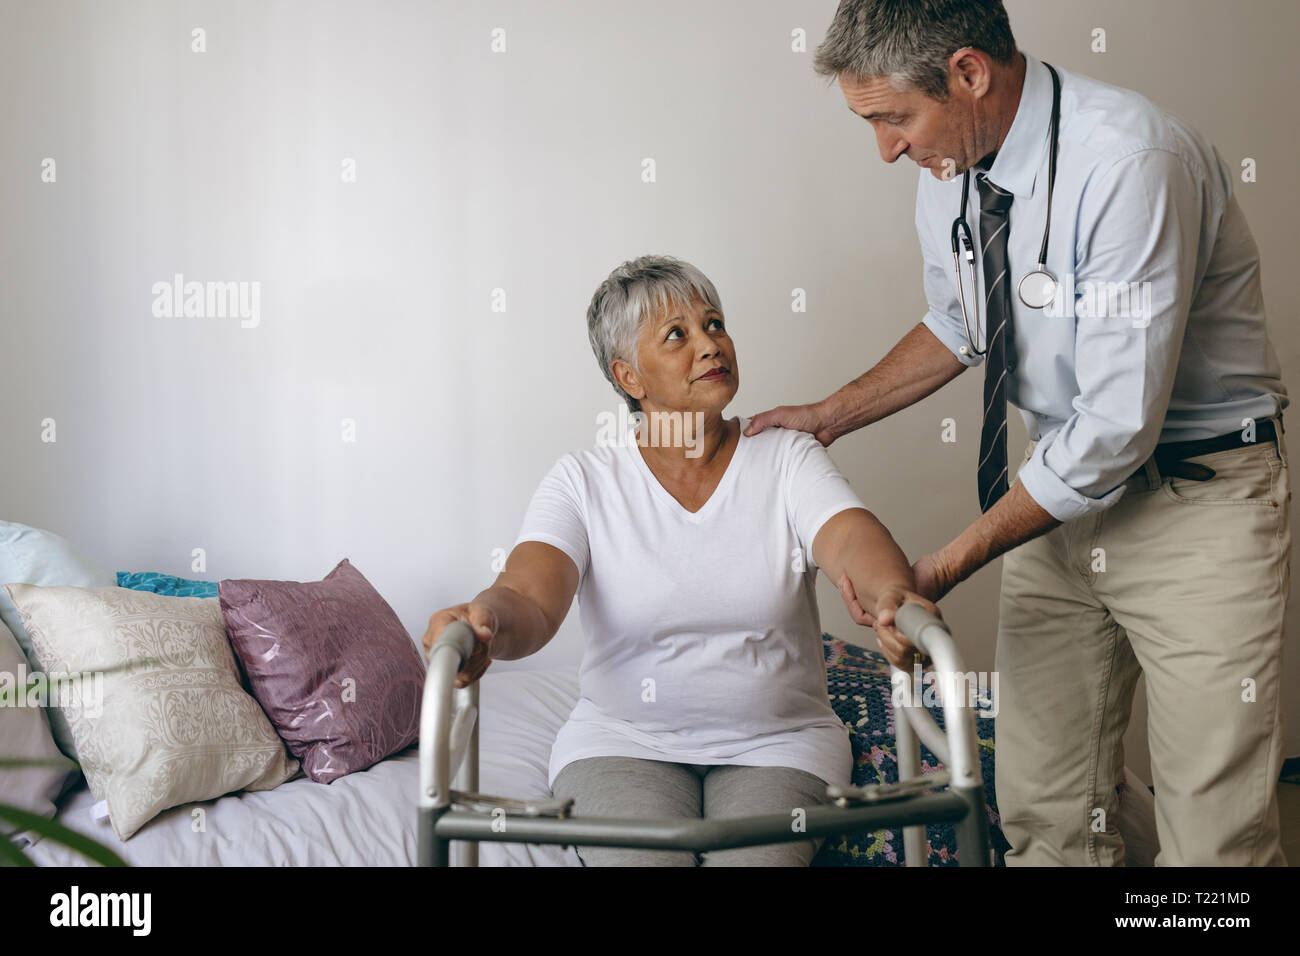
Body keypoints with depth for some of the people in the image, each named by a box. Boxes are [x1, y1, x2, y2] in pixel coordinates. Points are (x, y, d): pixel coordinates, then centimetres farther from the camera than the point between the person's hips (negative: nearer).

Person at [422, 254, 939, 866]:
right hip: (622, 740, 0)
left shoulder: (787, 460, 2)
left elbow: (851, 540, -18)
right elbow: (529, 597, -15)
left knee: (754, 859, -26)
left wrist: (894, 595, -43)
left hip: (777, 741, 1)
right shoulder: (585, 482, 0)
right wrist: (487, 622, -42)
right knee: (641, 858, -27)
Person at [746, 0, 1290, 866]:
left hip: (1198, 497, -6)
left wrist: (950, 565, -19)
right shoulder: (950, 167, -2)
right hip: (1066, 488, 7)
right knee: (1044, 813, 9)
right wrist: (832, 415, 9)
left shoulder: (1129, 163, -26)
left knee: (1214, 834, -2)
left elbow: (1116, 428, -26)